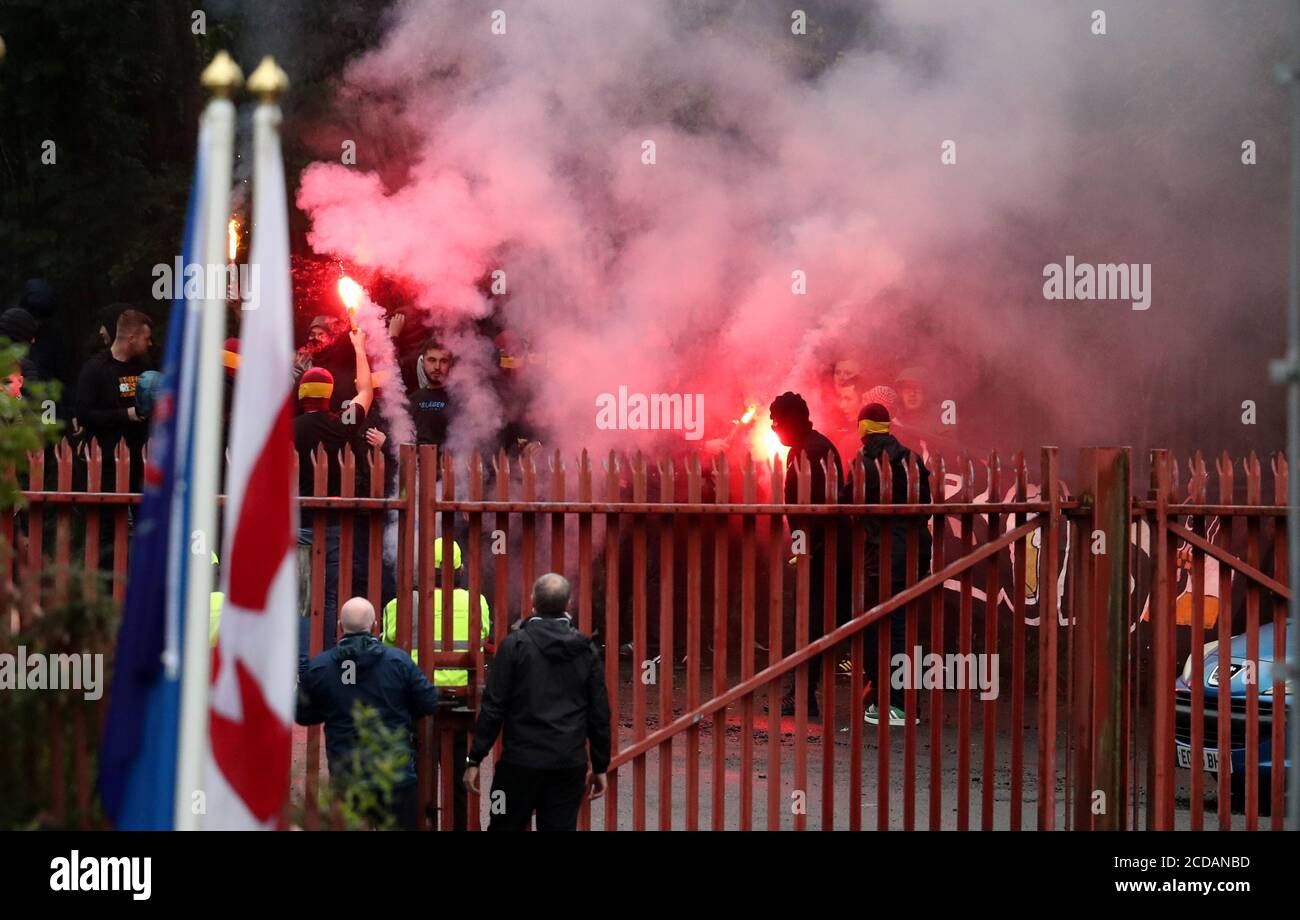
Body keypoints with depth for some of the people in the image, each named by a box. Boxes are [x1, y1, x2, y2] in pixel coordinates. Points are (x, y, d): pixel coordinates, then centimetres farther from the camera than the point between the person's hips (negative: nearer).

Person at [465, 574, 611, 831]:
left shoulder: (515, 645, -6)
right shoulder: (587, 650, 3)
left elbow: (493, 707, -7)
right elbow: (600, 714, 6)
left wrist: (474, 760, -3)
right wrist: (600, 767, 14)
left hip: (522, 761, -3)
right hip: (570, 766, 3)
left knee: (505, 827, 8)